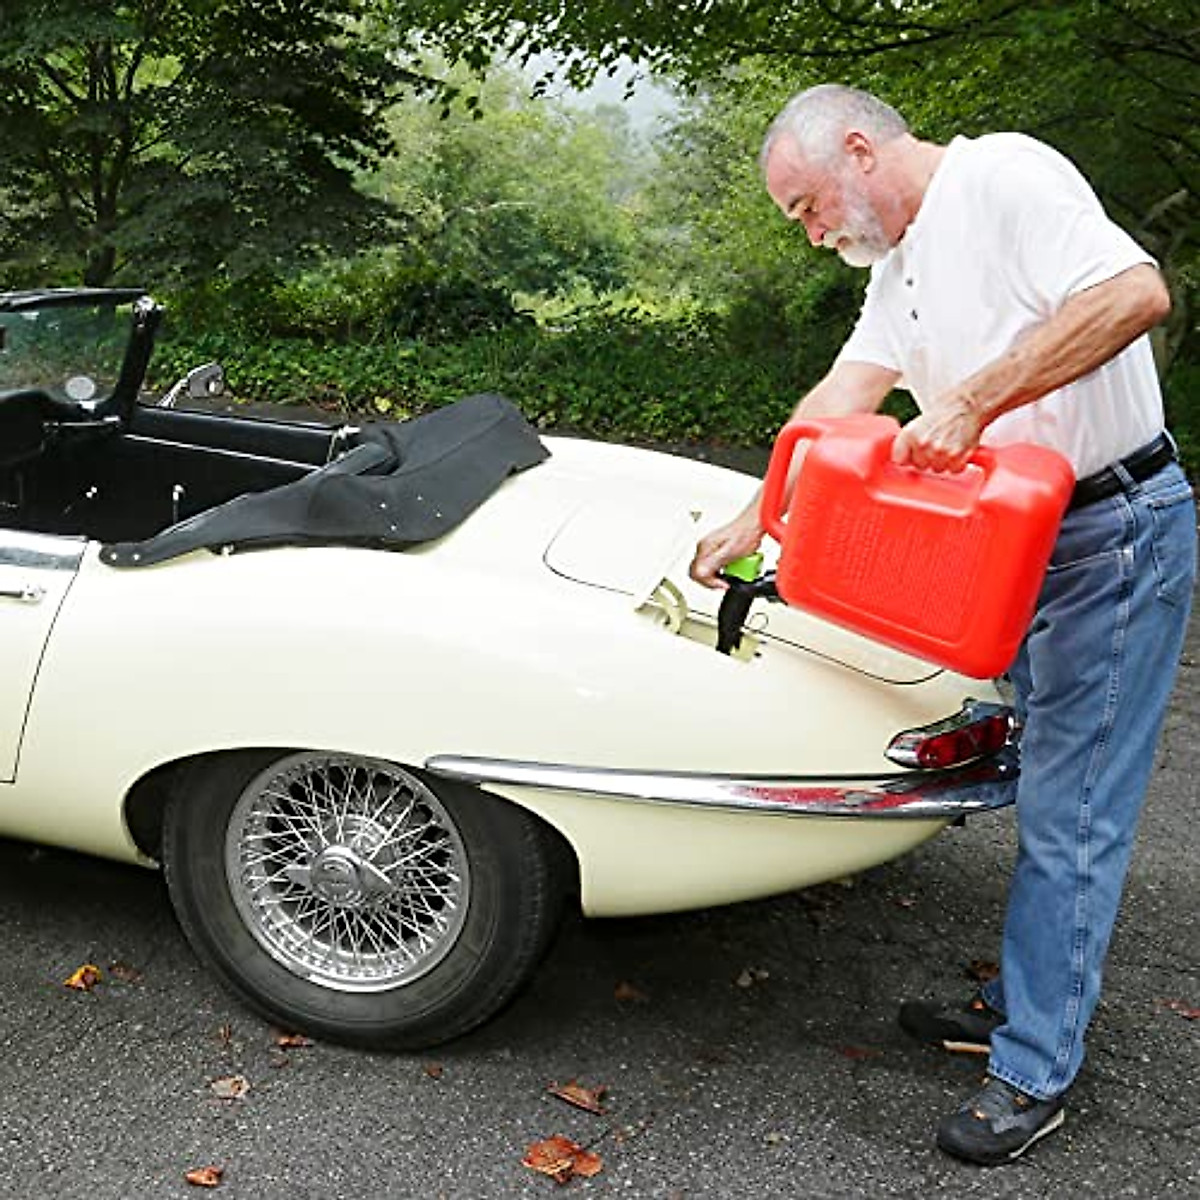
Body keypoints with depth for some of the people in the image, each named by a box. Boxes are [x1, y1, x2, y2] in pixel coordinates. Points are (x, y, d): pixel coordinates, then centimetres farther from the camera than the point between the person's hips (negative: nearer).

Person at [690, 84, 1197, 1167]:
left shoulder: (1006, 177, -15)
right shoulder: (899, 259, 14)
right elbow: (844, 397, 11)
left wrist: (970, 403, -29)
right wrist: (753, 522, 4)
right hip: (1027, 543, 9)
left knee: (1070, 815, -3)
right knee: (1053, 799, 16)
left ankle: (1034, 1075, 8)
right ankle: (1022, 1007, 28)